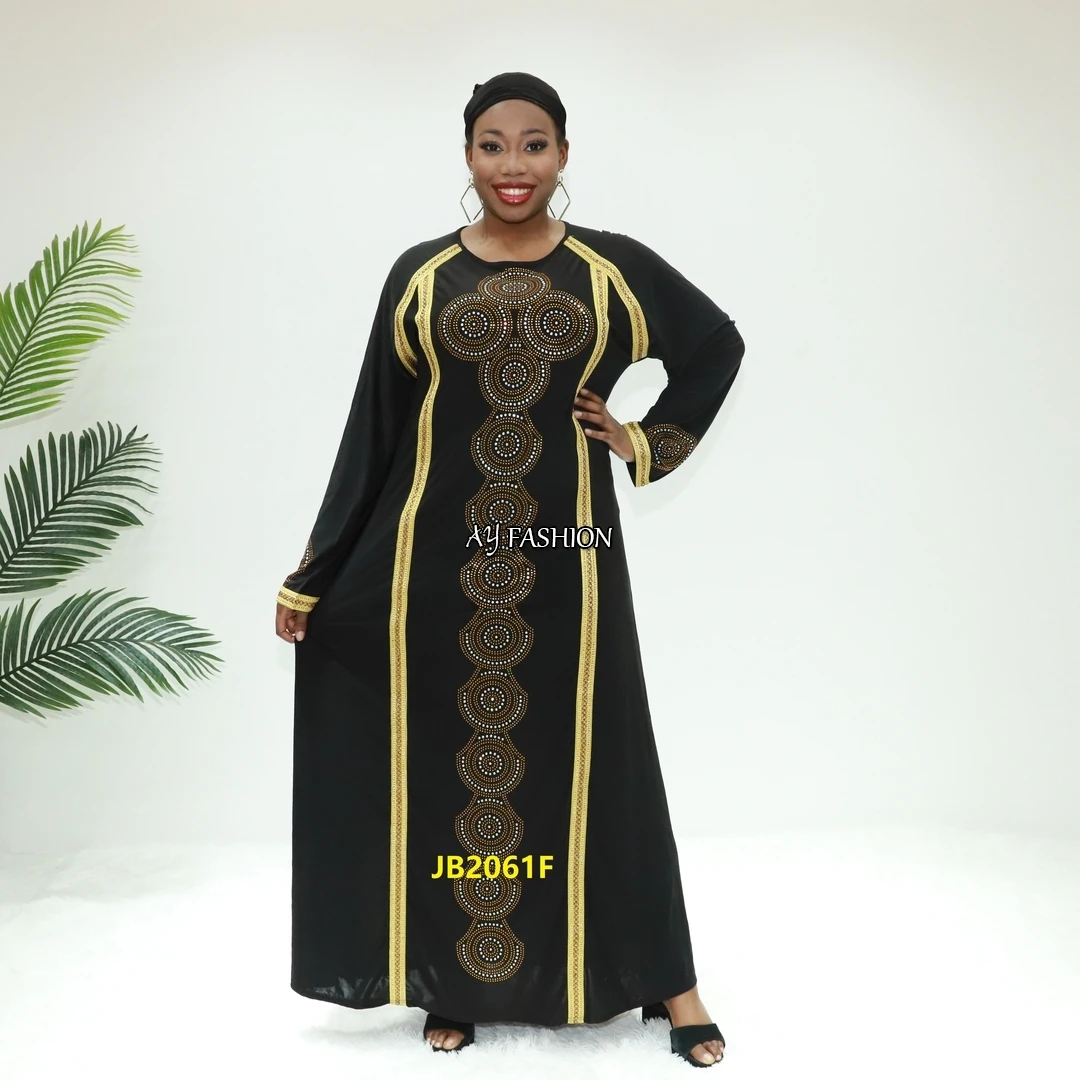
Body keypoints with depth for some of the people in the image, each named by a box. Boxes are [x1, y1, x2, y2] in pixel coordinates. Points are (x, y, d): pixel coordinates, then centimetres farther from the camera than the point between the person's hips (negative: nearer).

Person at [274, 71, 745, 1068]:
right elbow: (373, 432, 5)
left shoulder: (614, 266, 4)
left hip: (567, 557, 0)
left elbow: (718, 345, 18)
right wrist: (312, 575, 3)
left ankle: (666, 979, 24)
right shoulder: (420, 274, 4)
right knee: (447, 762, 9)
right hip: (441, 557, 1)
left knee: (596, 761, 7)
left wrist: (650, 443, 4)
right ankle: (456, 983, 28)